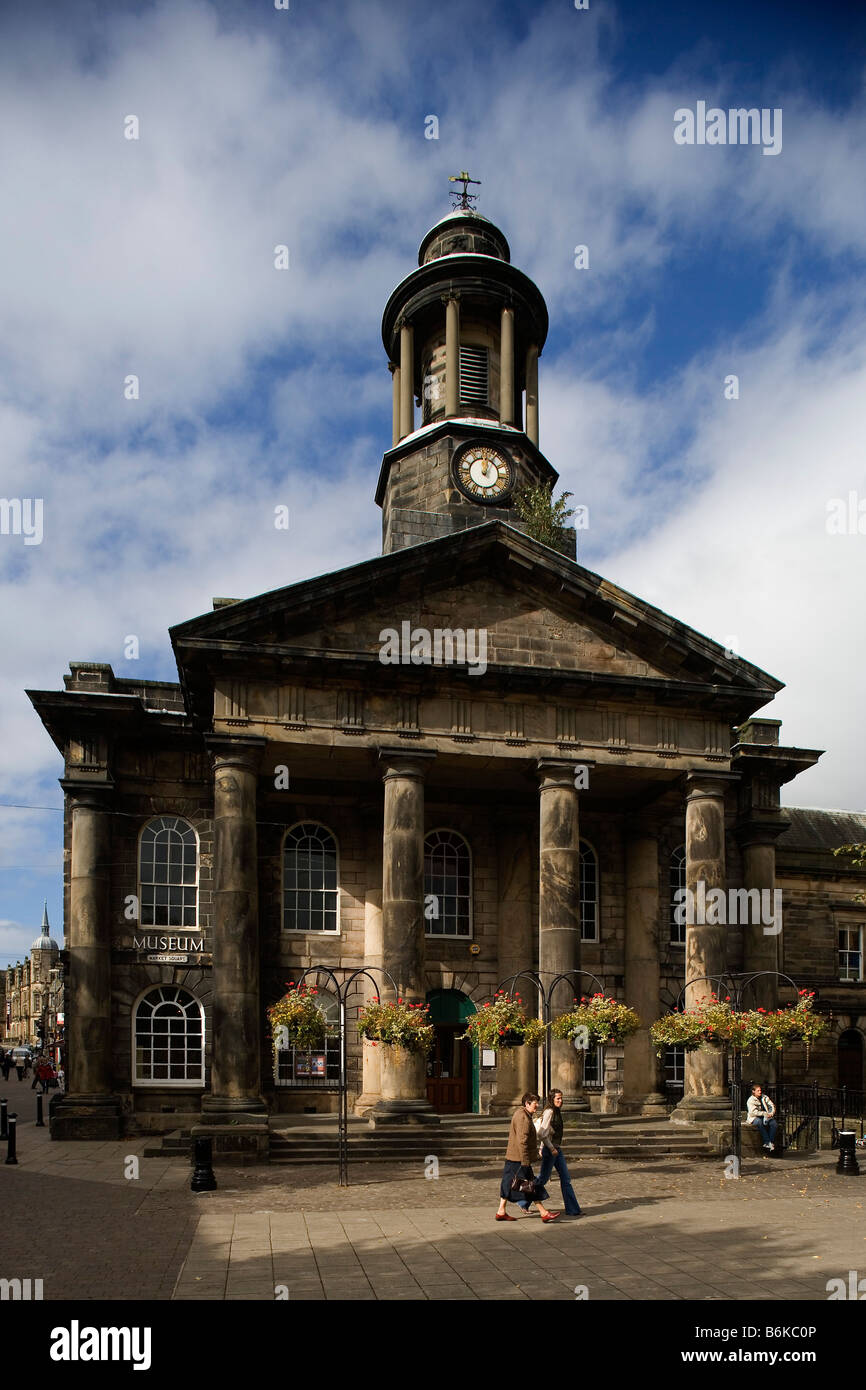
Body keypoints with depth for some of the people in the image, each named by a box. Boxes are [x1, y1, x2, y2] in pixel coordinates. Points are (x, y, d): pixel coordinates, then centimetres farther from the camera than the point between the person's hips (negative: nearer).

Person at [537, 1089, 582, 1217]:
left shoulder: (556, 1112, 11)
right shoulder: (549, 1112, -17)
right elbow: (541, 1133, -22)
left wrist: (541, 1148, 23)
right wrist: (551, 1148, -18)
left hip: (557, 1150, 9)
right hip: (550, 1150, -9)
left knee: (566, 1179, 6)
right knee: (543, 1178, 3)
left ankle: (572, 1209, 8)